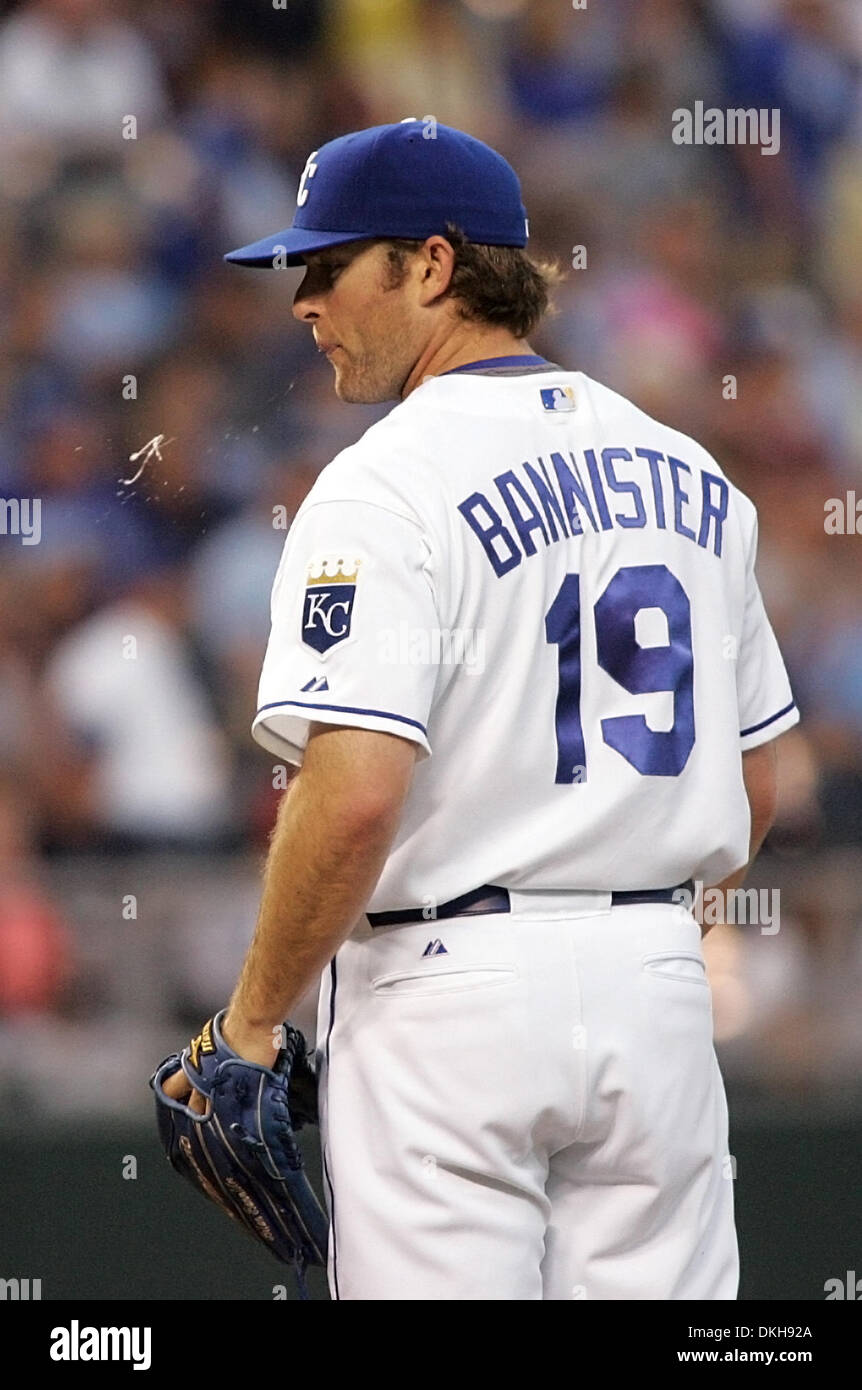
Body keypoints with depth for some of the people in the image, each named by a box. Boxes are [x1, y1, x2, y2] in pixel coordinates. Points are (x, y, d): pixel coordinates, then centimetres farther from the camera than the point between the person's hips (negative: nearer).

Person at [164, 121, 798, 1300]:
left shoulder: (387, 489, -11)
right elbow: (755, 791, 17)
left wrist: (252, 1018, -12)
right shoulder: (692, 479, 12)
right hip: (661, 983, 7)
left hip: (449, 985, -7)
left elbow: (355, 794, -21)